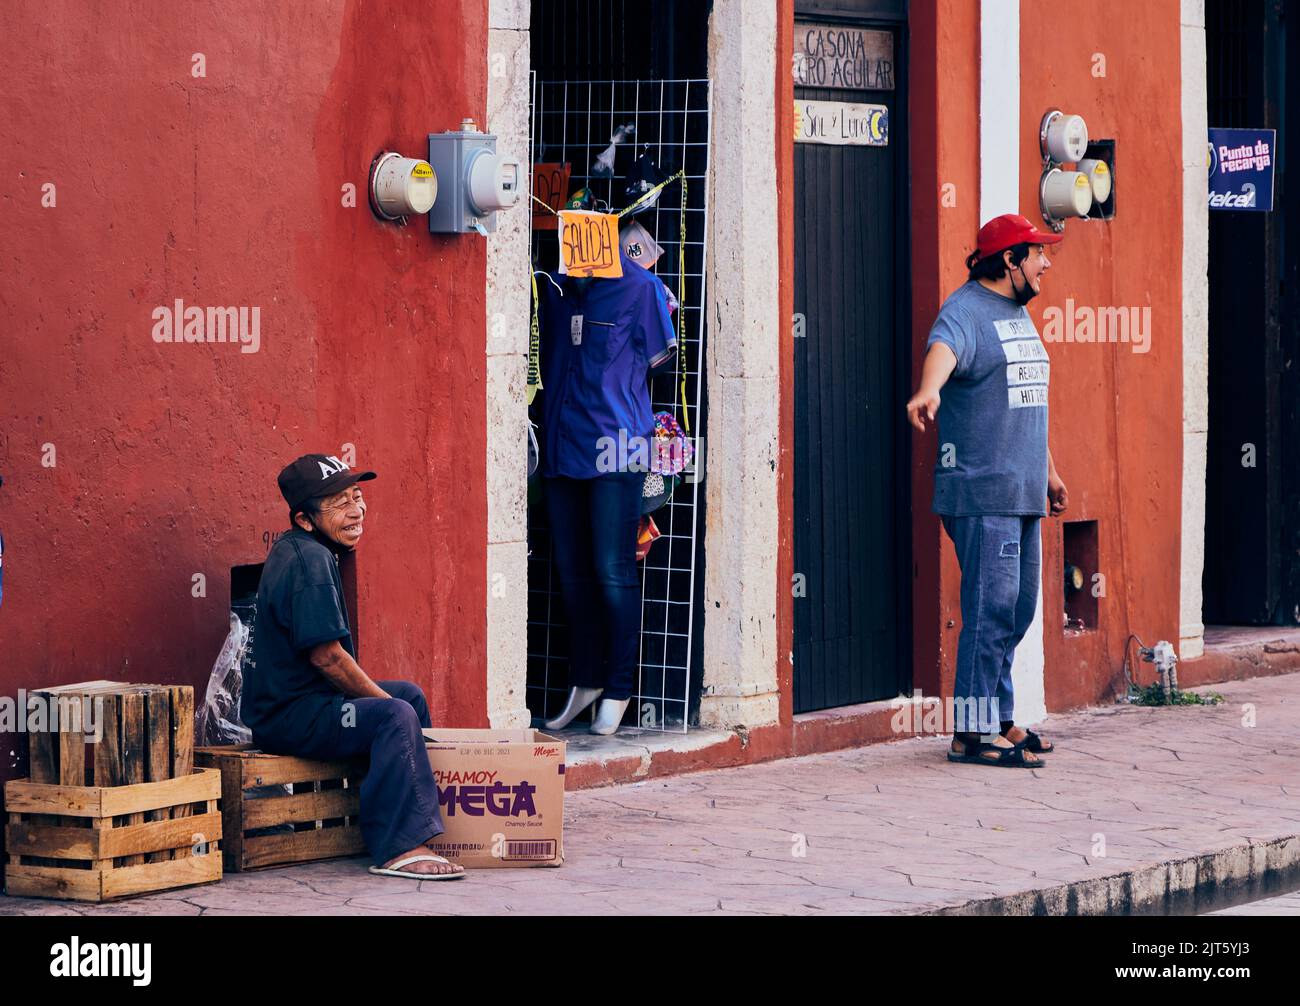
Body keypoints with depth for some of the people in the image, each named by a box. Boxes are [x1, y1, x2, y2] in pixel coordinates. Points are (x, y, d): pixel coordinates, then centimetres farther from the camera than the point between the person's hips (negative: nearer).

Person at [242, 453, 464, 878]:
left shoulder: (293, 551, 15)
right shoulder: (310, 560, -19)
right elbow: (326, 655, -23)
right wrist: (383, 701, -11)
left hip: (292, 700, 11)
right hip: (289, 719, -11)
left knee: (411, 694, 23)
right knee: (395, 716, -29)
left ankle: (426, 814, 35)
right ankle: (399, 849, -32)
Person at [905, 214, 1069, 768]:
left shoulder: (1019, 315, 20)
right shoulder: (966, 310, -9)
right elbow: (943, 348, -32)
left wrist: (1048, 471, 34)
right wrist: (928, 391, -54)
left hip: (1023, 493, 9)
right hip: (981, 494, -9)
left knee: (1018, 609, 11)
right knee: (991, 607, -12)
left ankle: (998, 721, 19)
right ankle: (974, 731, -9)